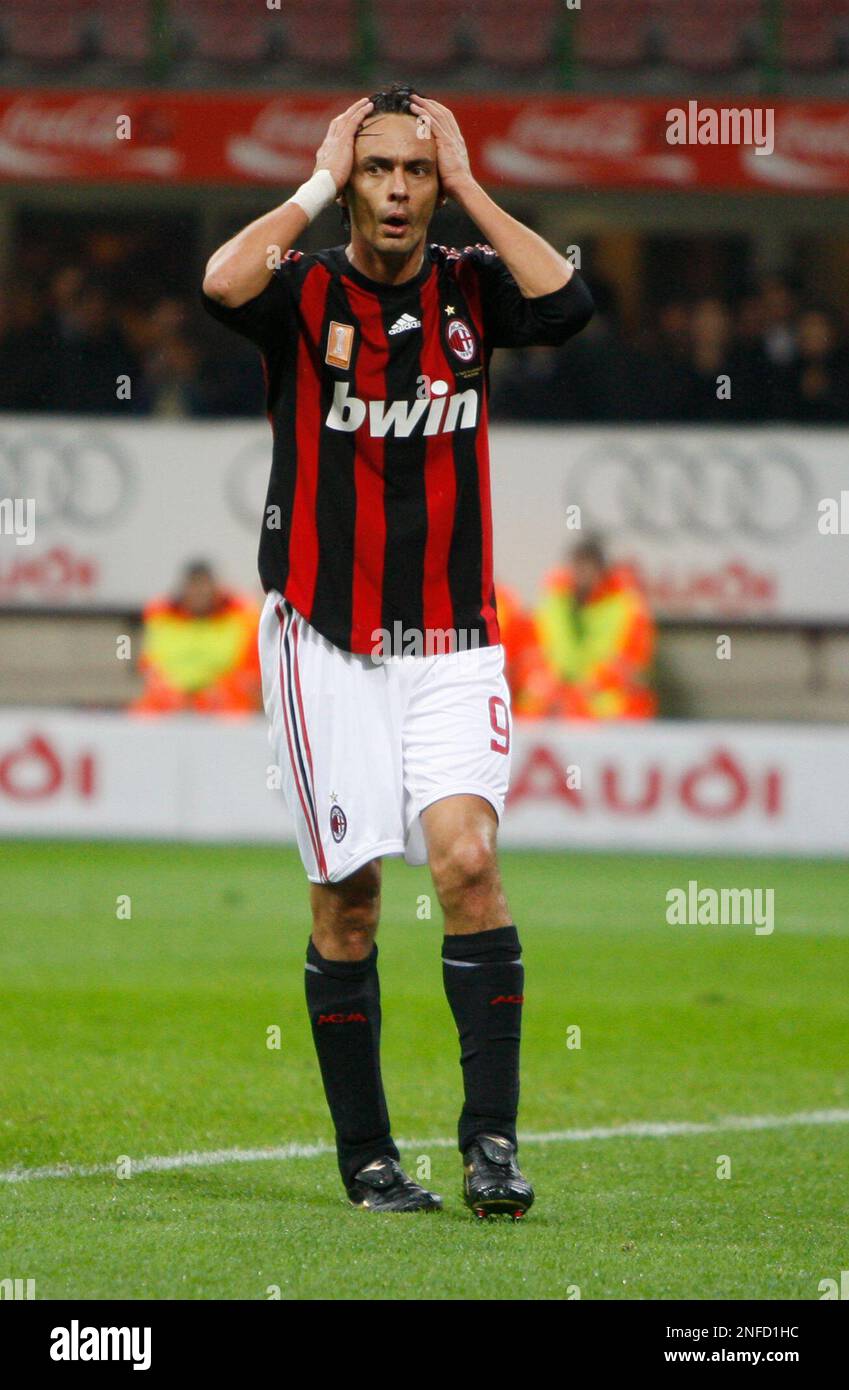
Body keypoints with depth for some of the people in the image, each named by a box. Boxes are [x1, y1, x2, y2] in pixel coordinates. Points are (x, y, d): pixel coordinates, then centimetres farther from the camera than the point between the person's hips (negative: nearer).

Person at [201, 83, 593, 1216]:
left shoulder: (469, 289, 4)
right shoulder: (308, 293, -2)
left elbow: (568, 305, -16)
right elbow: (223, 285, -25)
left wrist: (468, 184, -9)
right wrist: (317, 186, -12)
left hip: (451, 644, 1)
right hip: (326, 643, -1)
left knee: (466, 856, -18)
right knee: (348, 902, 1)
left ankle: (491, 1135, -15)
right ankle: (368, 1157, 12)